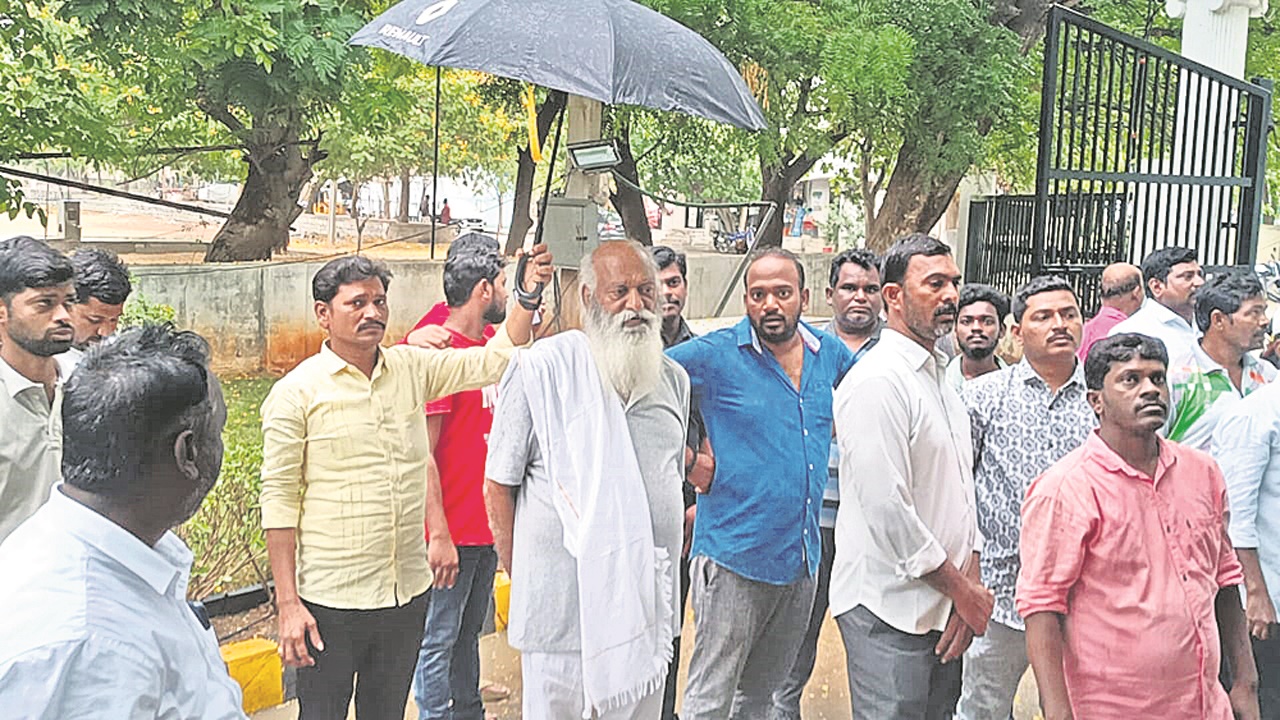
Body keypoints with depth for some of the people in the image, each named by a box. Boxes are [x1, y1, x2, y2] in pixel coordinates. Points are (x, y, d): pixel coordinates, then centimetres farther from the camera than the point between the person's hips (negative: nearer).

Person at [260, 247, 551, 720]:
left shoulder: (411, 368, 4)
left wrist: (528, 296, -11)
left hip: (407, 593, 4)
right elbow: (279, 500, -9)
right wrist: (287, 603, -12)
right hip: (331, 602, -4)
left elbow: (494, 361, 5)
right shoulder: (297, 392, -8)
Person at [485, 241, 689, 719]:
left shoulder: (674, 379, 9)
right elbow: (499, 485, -3)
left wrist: (665, 559, 15)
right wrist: (519, 576, -3)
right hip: (563, 604, -4)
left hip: (646, 603, 5)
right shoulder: (542, 368, -7)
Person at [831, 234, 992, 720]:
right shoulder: (878, 380, -17)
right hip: (889, 609, -9)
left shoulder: (940, 379, 14)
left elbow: (962, 490, 14)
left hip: (943, 606, 9)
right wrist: (963, 589, -12)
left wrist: (970, 588, 3)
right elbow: (886, 508, -22)